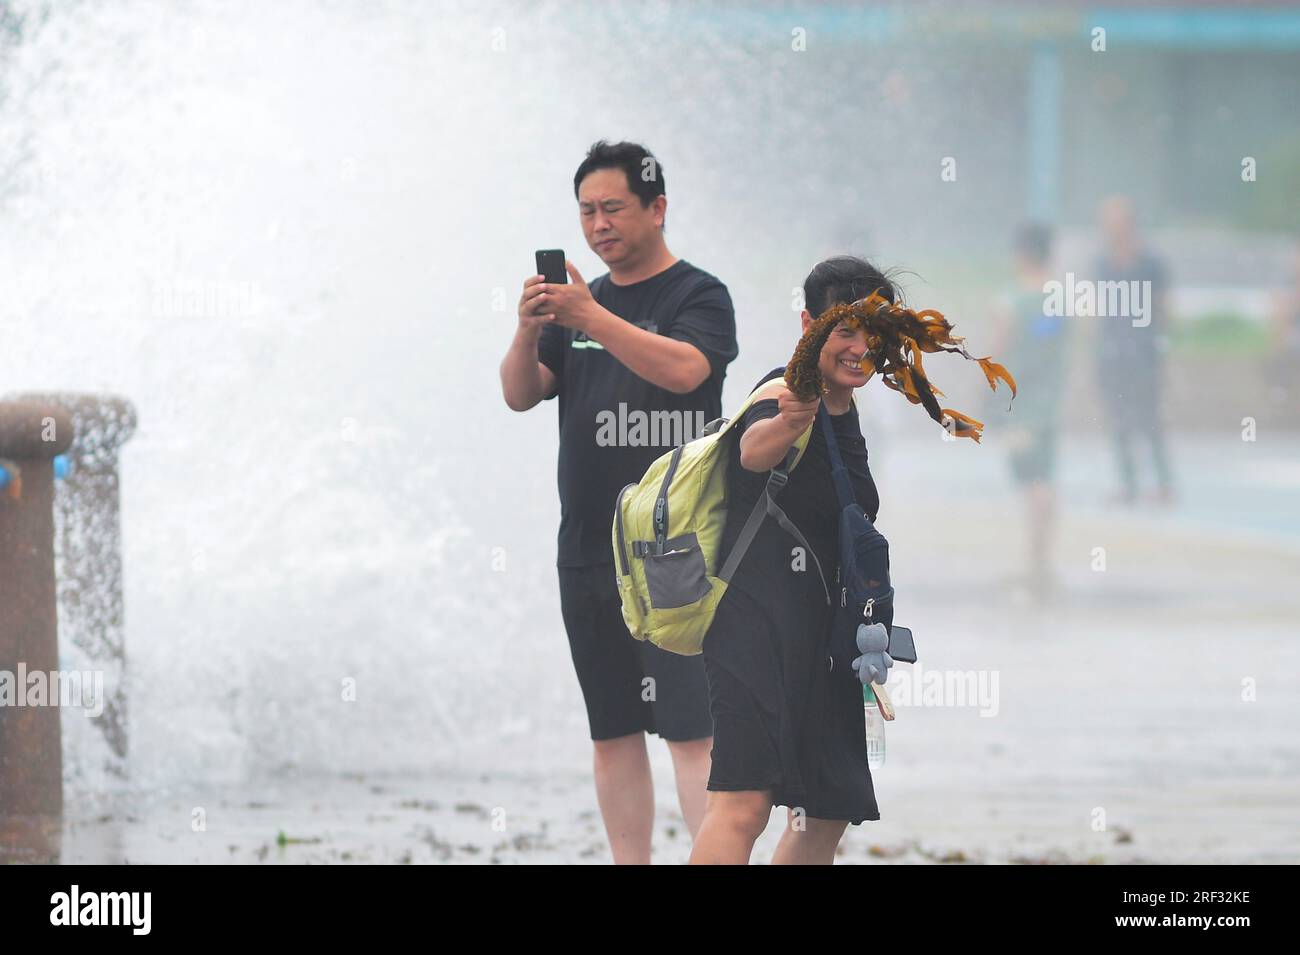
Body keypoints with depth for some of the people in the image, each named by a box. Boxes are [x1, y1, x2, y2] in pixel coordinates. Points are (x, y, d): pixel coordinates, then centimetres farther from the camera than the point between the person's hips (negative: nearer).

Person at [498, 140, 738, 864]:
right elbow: (520, 394, 7)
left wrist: (591, 318, -30)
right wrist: (529, 331, -12)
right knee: (614, 734, 8)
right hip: (587, 553, 7)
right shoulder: (579, 302, 16)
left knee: (692, 730, -13)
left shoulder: (698, 296, -2)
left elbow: (683, 368, -22)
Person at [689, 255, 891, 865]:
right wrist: (788, 421, -59)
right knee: (744, 802, -23)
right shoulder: (785, 392, -11)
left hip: (821, 632, 10)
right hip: (757, 620, -10)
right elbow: (754, 450, -36)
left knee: (828, 814, 10)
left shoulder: (844, 413, 16)